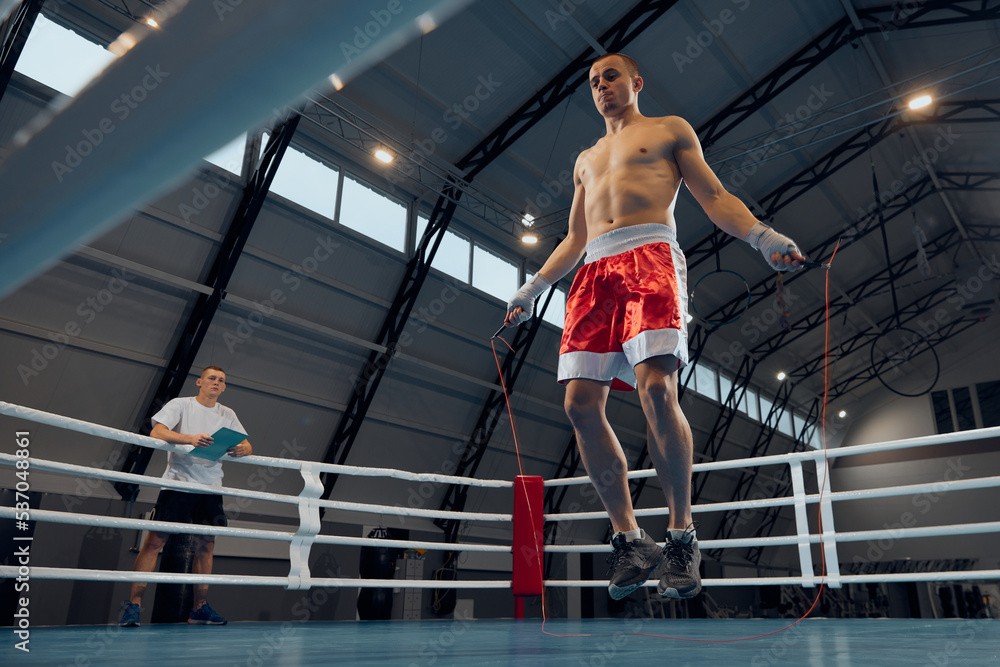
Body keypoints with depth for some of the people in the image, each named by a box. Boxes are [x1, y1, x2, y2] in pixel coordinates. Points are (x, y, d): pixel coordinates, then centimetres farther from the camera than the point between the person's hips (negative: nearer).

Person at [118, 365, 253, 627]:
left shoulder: (228, 415, 13)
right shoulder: (180, 405, 2)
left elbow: (248, 446, 7)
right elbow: (156, 433, -12)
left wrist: (243, 449, -18)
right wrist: (190, 438, -28)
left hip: (211, 487, 4)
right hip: (178, 481, -4)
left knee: (206, 545, 4)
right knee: (155, 540, -8)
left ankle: (200, 608, 12)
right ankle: (133, 603, 1)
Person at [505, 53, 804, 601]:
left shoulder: (669, 130, 20)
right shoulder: (586, 159, 34)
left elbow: (714, 198, 11)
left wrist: (764, 238, -6)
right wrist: (531, 290, 24)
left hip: (651, 255, -5)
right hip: (595, 271, 5)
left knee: (656, 390, -25)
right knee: (580, 403, -11)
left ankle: (681, 535, -9)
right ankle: (628, 538, 0)